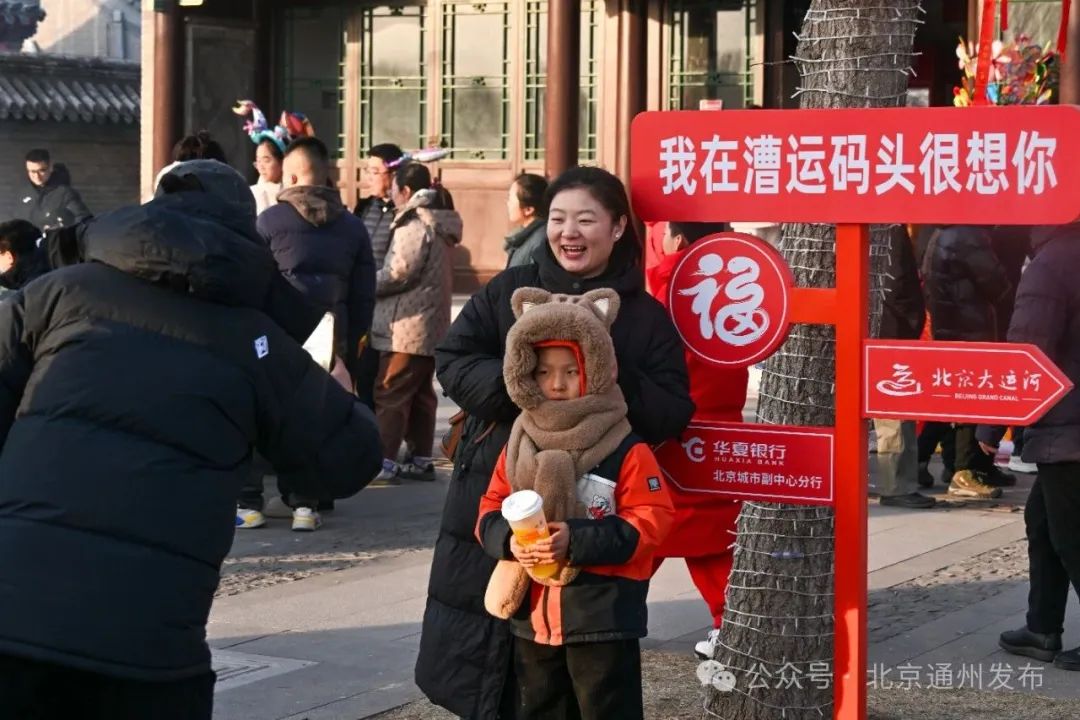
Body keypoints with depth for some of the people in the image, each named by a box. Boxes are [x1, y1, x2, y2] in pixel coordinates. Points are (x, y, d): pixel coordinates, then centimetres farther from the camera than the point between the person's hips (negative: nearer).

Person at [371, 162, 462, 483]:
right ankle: (420, 458, 15)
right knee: (420, 394, 12)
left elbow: (399, 272, -20)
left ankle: (383, 460, -7)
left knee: (389, 393, -6)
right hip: (432, 324, 10)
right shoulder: (437, 224, 15)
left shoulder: (415, 224, -15)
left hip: (408, 324, -10)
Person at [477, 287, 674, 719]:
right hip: (533, 616, 6)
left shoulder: (626, 452, -9)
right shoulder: (518, 449, 6)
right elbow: (490, 511, 9)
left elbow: (649, 521, -14)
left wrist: (577, 540, -23)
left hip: (604, 618, -5)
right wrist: (509, 539, -15)